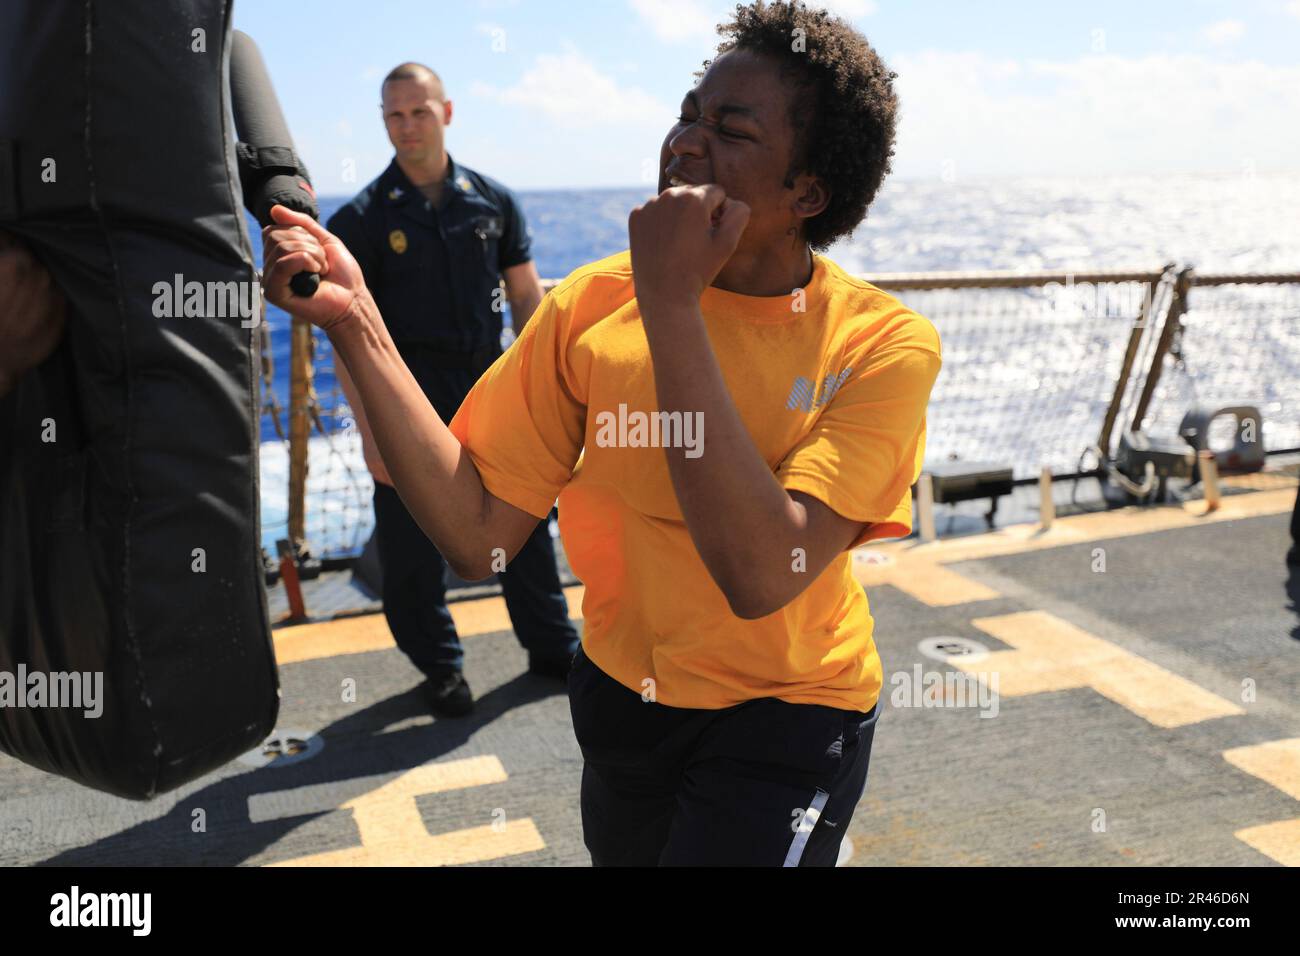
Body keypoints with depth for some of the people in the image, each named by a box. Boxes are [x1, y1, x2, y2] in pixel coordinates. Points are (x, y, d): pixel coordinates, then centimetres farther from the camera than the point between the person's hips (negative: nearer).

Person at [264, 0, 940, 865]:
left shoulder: (883, 345, -20)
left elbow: (763, 578, -34)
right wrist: (353, 322, -23)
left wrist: (670, 304, -33)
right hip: (620, 687, 4)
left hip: (785, 707, -3)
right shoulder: (594, 305, -11)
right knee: (622, 850, 24)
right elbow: (477, 532, -15)